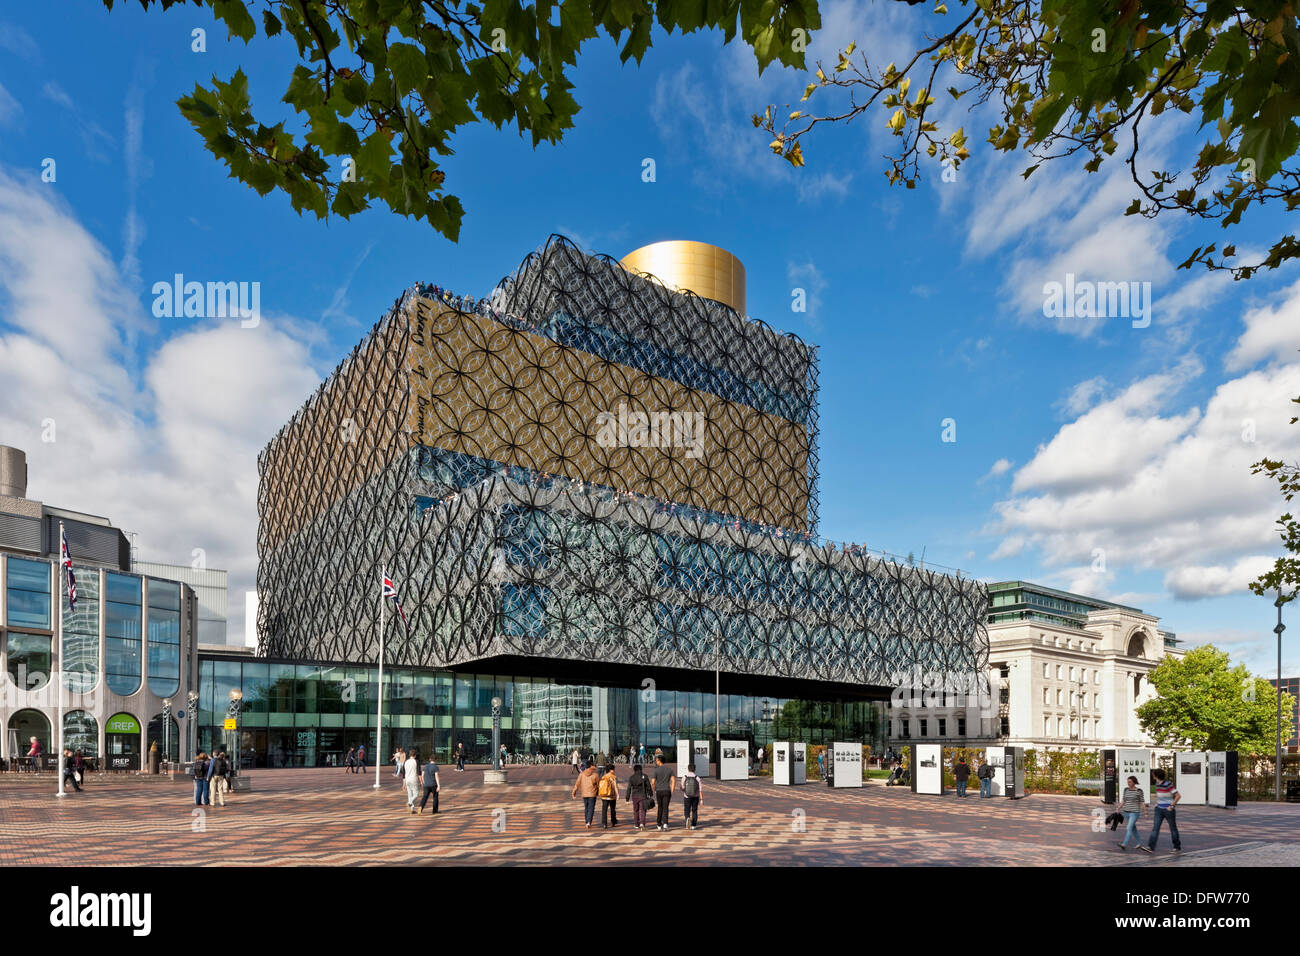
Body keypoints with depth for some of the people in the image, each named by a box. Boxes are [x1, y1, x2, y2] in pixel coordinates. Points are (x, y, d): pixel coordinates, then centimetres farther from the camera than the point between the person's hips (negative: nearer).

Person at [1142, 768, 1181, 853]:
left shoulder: (1168, 784, -17)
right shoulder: (1157, 783, 7)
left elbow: (1178, 796, -17)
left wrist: (1171, 806, -16)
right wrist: (1156, 803, 15)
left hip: (1168, 809, -6)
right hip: (1159, 809, 6)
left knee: (1173, 828, 8)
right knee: (1155, 827, -5)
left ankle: (1177, 847, 26)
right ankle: (1151, 847, -13)